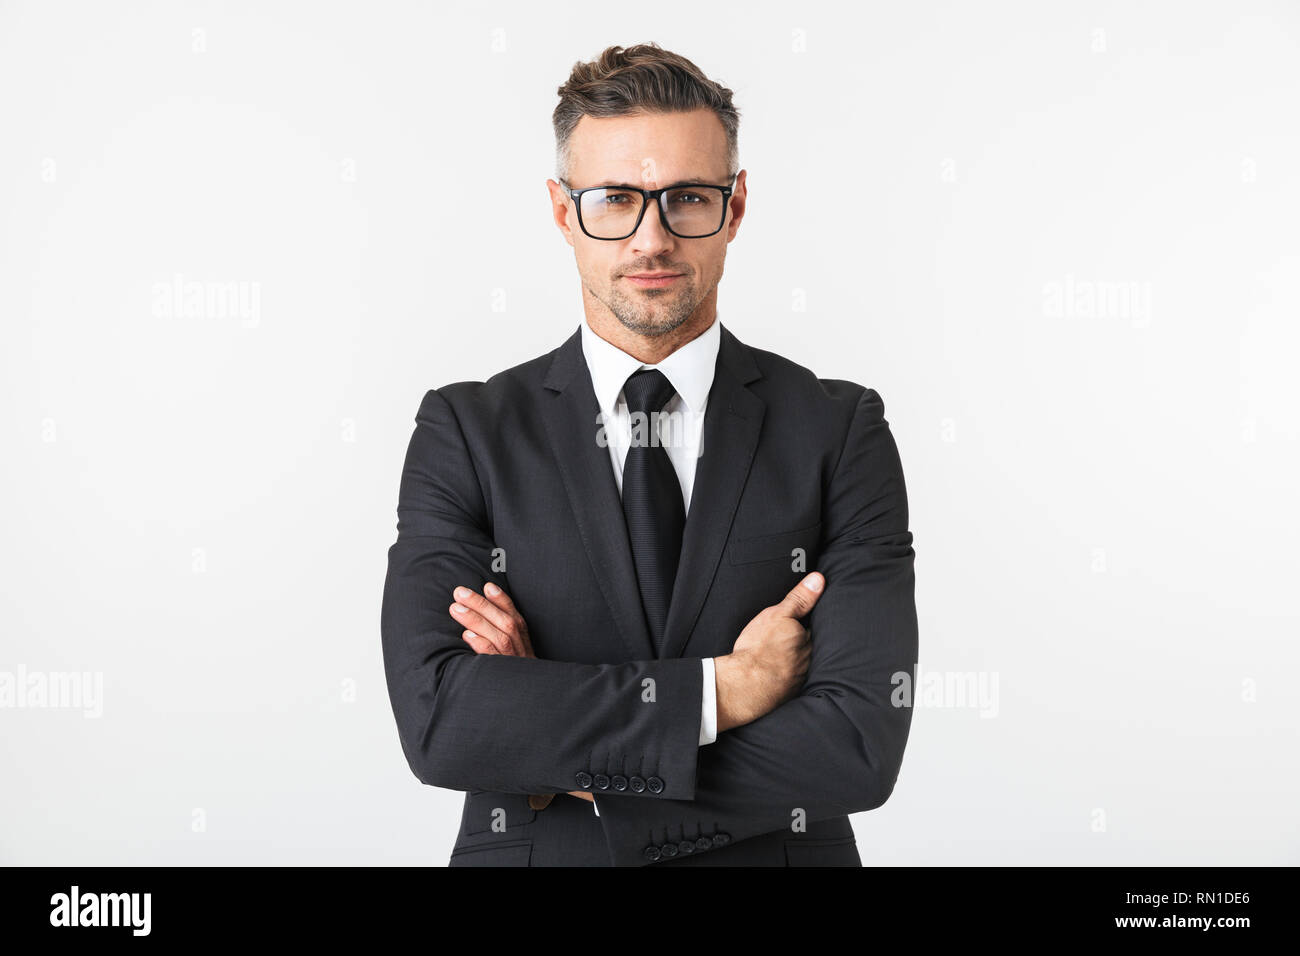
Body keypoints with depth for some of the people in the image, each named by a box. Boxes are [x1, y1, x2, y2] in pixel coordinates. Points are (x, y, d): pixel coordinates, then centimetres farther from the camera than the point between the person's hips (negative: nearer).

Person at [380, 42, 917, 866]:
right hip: (530, 854, 0)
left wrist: (559, 756, -18)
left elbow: (860, 746, -19)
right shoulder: (466, 432, -8)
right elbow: (436, 720, -20)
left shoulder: (838, 432, -9)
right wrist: (723, 688, -22)